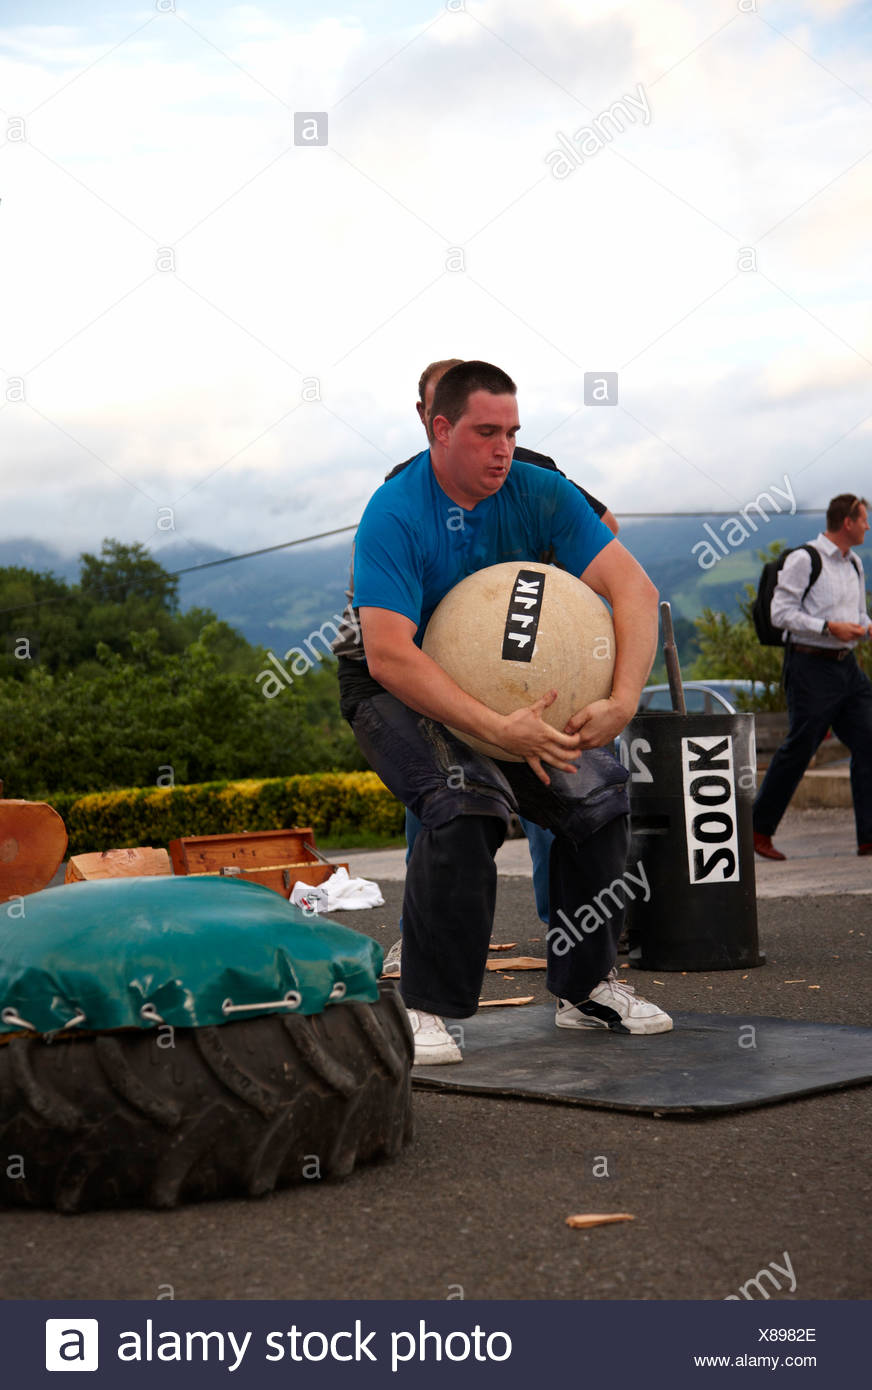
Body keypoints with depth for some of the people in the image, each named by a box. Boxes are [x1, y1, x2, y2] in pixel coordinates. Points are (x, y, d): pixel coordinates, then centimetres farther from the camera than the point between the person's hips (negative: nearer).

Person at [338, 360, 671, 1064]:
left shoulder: (539, 493, -12)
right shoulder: (395, 514, -24)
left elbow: (635, 589, -16)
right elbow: (389, 656, -34)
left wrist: (622, 703, -33)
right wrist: (499, 729, -42)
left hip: (504, 683, 5)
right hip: (399, 690, -5)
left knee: (598, 792, -11)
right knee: (464, 805, -31)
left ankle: (586, 987, 7)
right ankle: (425, 1008, -18)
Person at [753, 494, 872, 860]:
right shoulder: (804, 560, -9)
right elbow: (781, 612, -12)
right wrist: (829, 628, -19)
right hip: (811, 666, -8)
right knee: (798, 750, -4)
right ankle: (759, 830, 12)